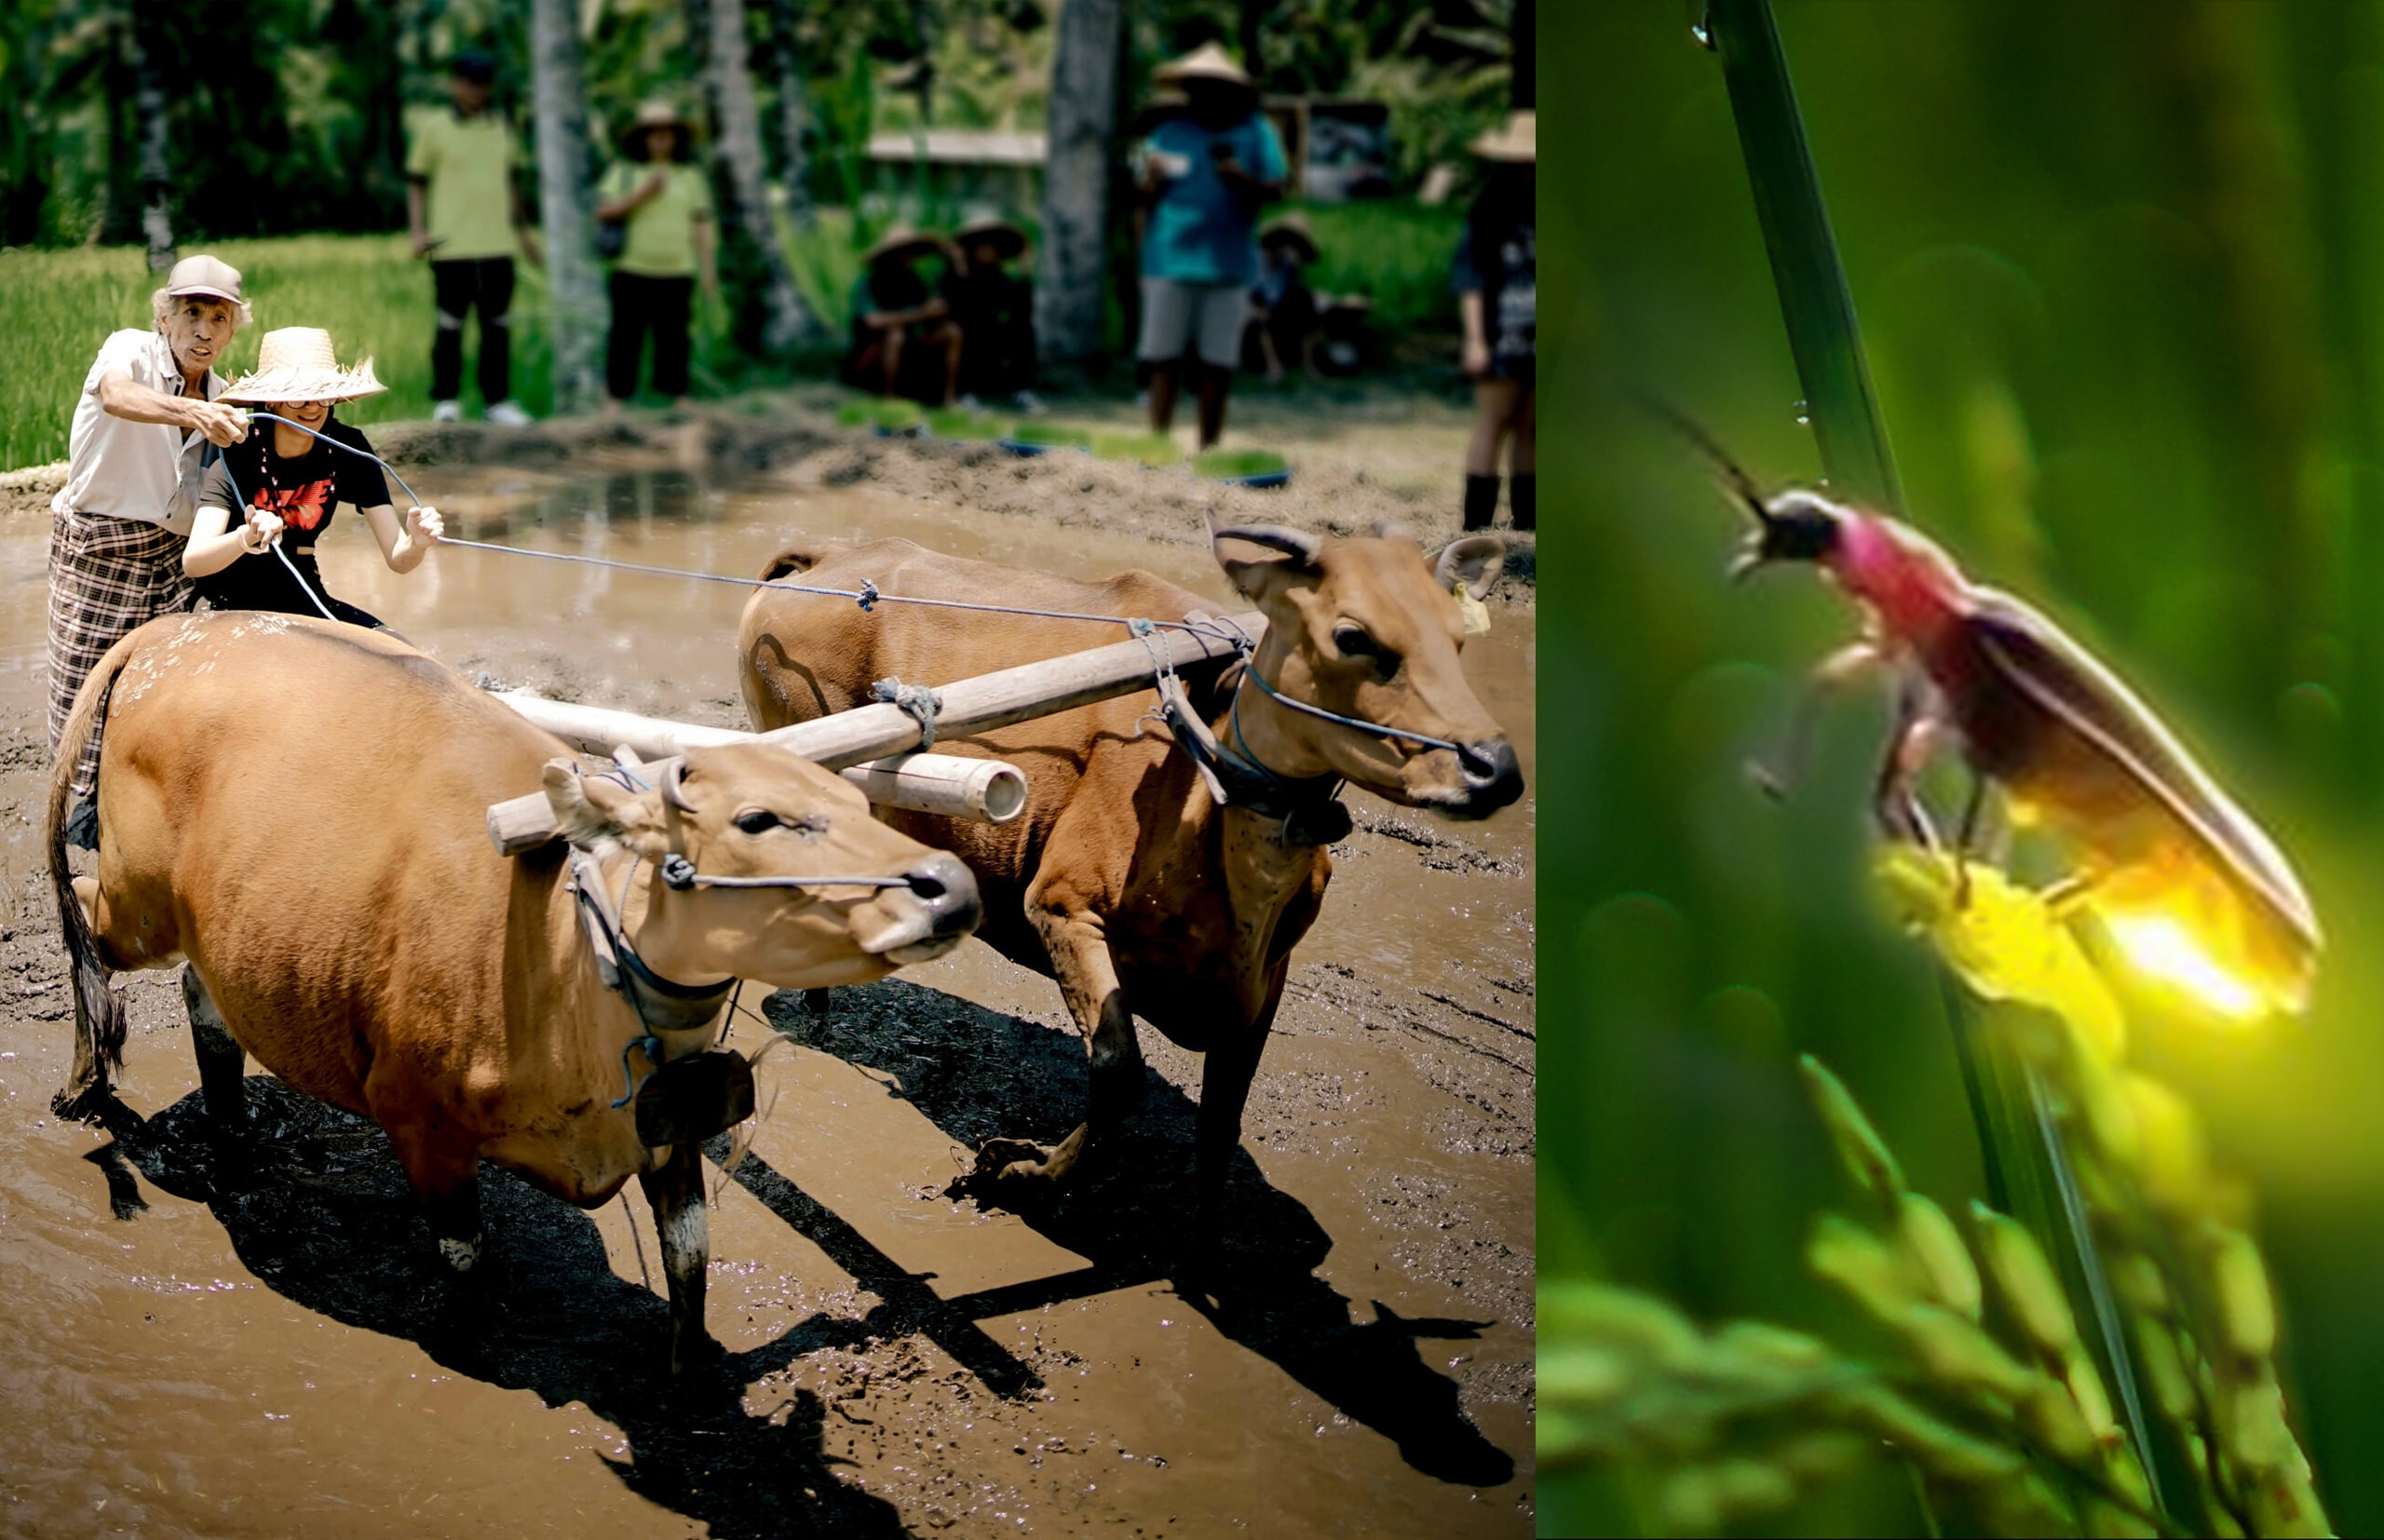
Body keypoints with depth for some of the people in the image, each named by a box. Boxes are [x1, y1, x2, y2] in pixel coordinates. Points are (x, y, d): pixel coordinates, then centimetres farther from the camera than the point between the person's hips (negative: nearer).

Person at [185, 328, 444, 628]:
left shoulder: (346, 449, -7)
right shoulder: (239, 454, -18)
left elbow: (397, 559, -11)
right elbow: (192, 562, -30)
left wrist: (417, 544, -34)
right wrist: (248, 537, -50)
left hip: (301, 597, 3)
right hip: (229, 603, -3)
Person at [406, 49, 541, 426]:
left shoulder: (501, 128, 13)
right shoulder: (434, 129, 1)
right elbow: (416, 183, 4)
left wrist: (524, 229, 25)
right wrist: (418, 232, -8)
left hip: (497, 245, 4)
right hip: (452, 247, -4)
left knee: (498, 326, 5)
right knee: (450, 325, 1)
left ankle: (497, 400, 11)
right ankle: (446, 400, 10)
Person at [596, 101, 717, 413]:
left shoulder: (691, 177, 10)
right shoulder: (624, 172, 4)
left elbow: (702, 226, 9)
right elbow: (604, 212, -5)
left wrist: (709, 271, 4)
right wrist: (642, 194, -14)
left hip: (677, 273, 2)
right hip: (632, 270, -2)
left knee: (674, 337, 3)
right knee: (626, 335, -1)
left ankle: (678, 395, 11)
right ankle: (614, 399, 4)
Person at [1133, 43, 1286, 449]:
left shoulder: (1255, 132, 8)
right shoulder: (1169, 134, 10)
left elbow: (1276, 188, 1)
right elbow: (1145, 198, 9)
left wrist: (1243, 180, -18)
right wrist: (1151, 181, -14)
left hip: (1228, 264, 0)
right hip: (1171, 260, 0)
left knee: (1216, 365, 2)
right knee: (1165, 360, -3)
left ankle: (1207, 451, 9)